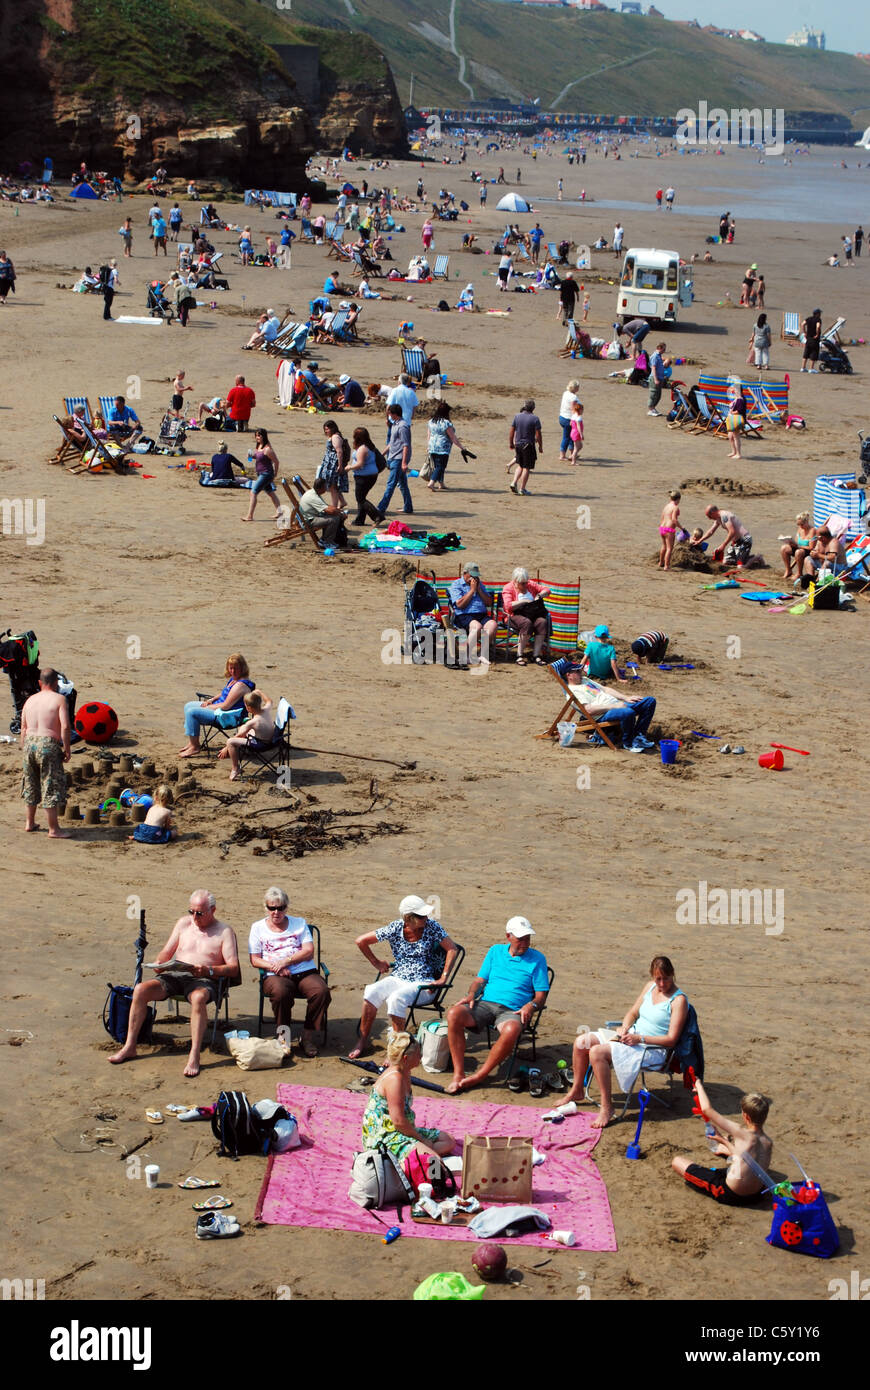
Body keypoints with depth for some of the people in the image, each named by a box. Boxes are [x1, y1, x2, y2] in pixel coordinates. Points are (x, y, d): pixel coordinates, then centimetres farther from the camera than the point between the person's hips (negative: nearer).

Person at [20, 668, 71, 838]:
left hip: (30, 742, 6)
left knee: (30, 786, 19)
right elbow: (65, 727, -14)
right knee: (51, 787, -1)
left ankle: (29, 822, 31)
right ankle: (53, 829, 0)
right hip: (48, 744, -6)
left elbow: (23, 729, 14)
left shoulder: (30, 700, 12)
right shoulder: (59, 699, -4)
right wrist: (67, 750, -6)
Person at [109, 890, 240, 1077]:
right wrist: (159, 964, -4)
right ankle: (129, 1047, -12)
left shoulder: (224, 932, 4)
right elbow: (165, 953, 20)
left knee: (198, 997, -41)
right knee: (140, 990, -21)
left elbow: (233, 969, -4)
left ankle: (194, 1056, -42)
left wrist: (209, 970, -21)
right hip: (175, 974, 4)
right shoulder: (184, 923, 17)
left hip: (203, 980, -4)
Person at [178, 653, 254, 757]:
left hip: (227, 717, -11)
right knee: (189, 705, 16)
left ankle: (194, 746, -10)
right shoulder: (233, 679, 8)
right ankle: (191, 742, 16)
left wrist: (208, 707, -11)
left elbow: (226, 706, -25)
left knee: (192, 712, -20)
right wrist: (212, 700, 8)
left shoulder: (241, 685, -24)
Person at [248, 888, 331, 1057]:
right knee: (280, 992, -39)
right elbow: (255, 960, 7)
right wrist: (275, 967, -11)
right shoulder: (258, 927, 15)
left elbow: (309, 951, 5)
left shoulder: (299, 923, 18)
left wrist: (286, 961, -9)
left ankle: (307, 1037, -15)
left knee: (321, 991, -30)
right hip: (275, 975, -2)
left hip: (305, 972, 2)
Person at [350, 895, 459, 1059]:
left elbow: (452, 949, -7)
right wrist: (376, 963, 9)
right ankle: (363, 1042, -13)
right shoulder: (395, 928, -1)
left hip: (423, 983, -3)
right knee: (371, 992, -26)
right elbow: (361, 941, 6)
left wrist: (443, 978, -12)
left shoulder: (432, 927, -5)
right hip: (398, 978, 3)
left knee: (396, 998, -34)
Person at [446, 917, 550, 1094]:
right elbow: (480, 980, 18)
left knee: (511, 1030, -40)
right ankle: (458, 1074, -25)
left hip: (512, 1011, -3)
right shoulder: (495, 951, 18)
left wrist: (531, 1005, -16)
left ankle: (479, 1076, -25)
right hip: (485, 1004, 3)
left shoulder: (537, 959, 9)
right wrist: (471, 995, -4)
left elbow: (541, 996, 6)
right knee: (454, 1014, -28)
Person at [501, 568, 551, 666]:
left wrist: (539, 595, -3)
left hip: (533, 614, 4)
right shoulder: (508, 588, 1)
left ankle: (537, 655, -29)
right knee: (527, 623, -38)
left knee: (542, 622, -30)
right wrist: (524, 601, -16)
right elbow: (508, 606, -13)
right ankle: (520, 655, -28)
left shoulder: (530, 584, 16)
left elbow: (546, 590, 17)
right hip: (516, 615, -4)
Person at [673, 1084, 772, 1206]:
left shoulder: (742, 1133, -26)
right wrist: (723, 1140, 23)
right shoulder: (768, 1142, -8)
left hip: (729, 1195, -7)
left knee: (677, 1161, 3)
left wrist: (699, 1086, -3)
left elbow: (707, 1109, -21)